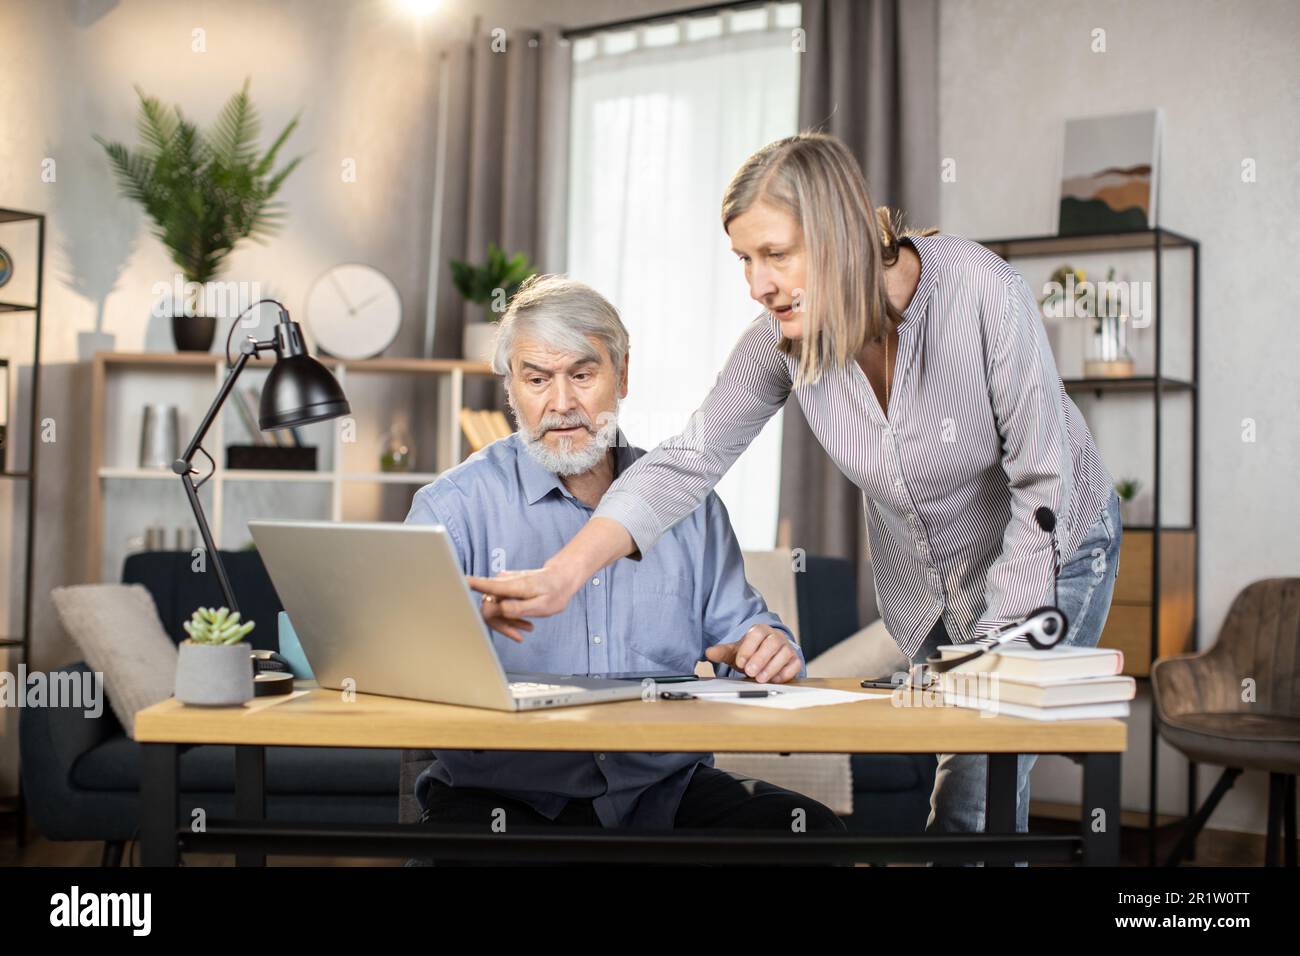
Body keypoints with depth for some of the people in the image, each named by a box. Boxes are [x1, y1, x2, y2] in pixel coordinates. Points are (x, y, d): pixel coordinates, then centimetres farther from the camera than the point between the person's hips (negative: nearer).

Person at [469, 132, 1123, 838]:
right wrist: (562, 574, -33)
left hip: (1051, 549, -4)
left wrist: (996, 652, -24)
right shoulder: (783, 338, -17)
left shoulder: (983, 294, -30)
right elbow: (688, 462, -20)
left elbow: (1045, 483, -24)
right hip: (921, 583, 5)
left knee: (972, 808, -11)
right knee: (969, 788, 11)